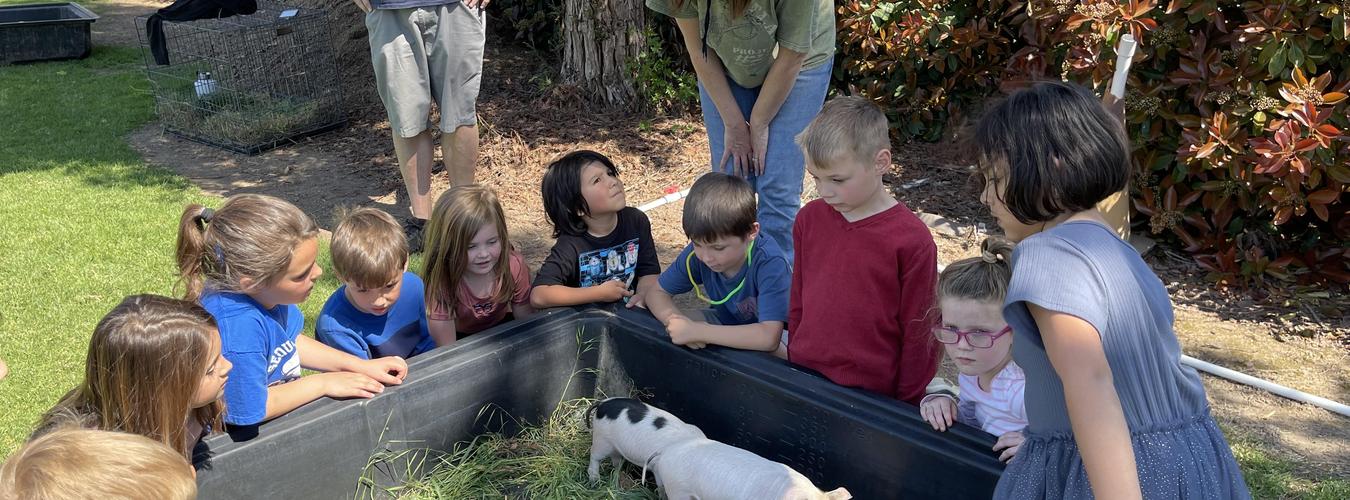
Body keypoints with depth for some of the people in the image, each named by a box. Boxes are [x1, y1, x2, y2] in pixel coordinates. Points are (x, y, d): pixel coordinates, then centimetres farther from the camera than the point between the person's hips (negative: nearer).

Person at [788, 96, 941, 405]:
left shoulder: (912, 241, -15)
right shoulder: (809, 219, 0)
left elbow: (918, 334, -9)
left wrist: (906, 407, -3)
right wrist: (795, 361, 14)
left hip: (871, 394, -4)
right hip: (803, 379, 4)